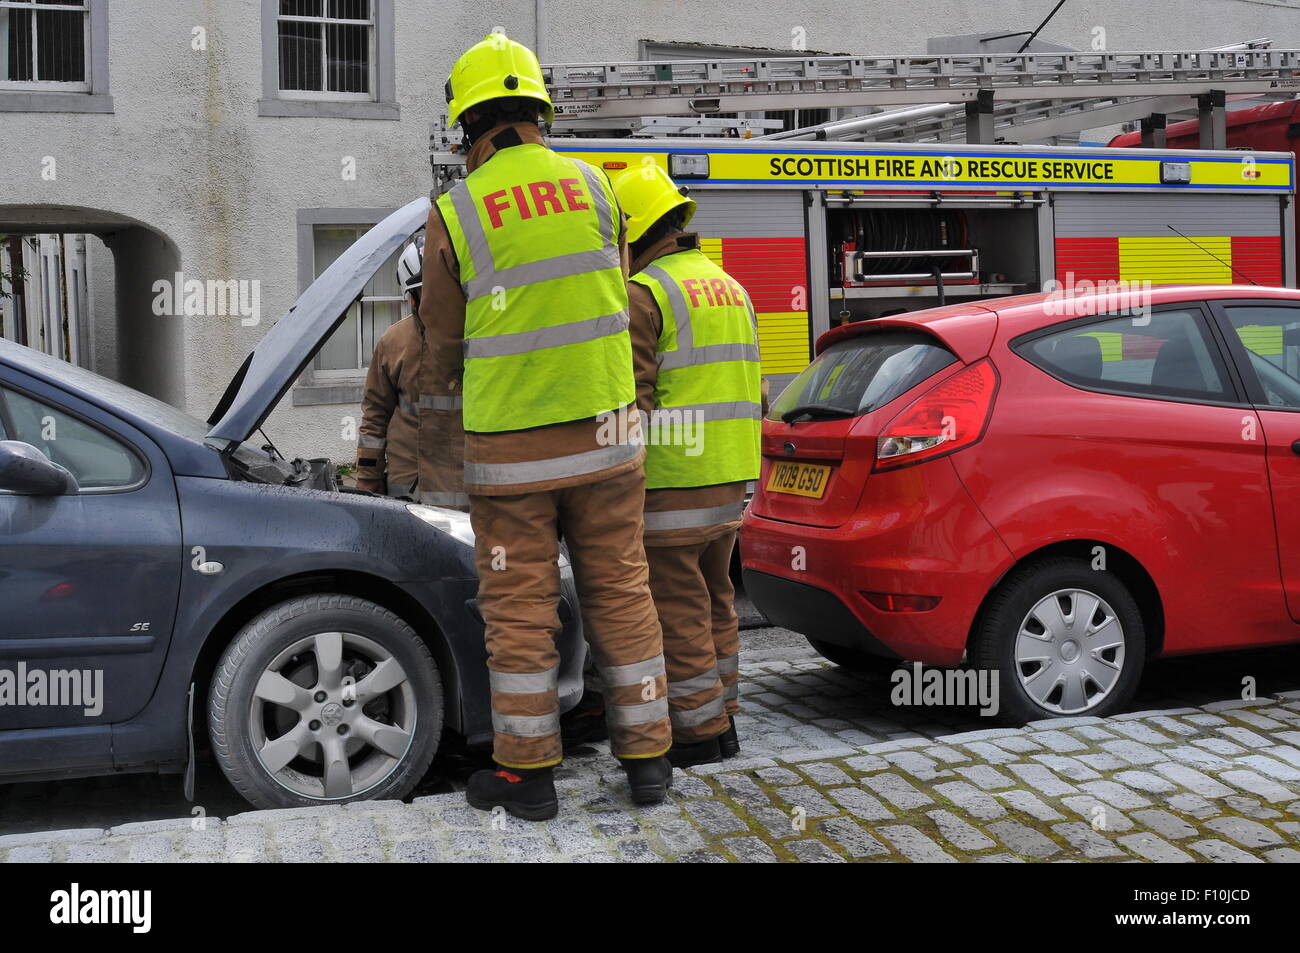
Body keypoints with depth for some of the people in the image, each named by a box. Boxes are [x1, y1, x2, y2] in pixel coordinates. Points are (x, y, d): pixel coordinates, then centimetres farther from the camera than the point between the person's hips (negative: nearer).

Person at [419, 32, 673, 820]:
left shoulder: (454, 214, -7)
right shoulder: (595, 188, 2)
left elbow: (444, 343, 3)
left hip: (510, 445, -3)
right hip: (604, 431, 3)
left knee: (520, 608, 6)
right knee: (621, 591, 11)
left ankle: (528, 772, 16)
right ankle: (647, 757, 19)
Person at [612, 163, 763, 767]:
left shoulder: (643, 293, -10)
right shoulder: (730, 287, 17)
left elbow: (631, 401, -16)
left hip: (669, 489, -8)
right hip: (729, 481, 9)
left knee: (678, 611, 0)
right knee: (714, 603, 17)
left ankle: (698, 732, 6)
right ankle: (722, 722, 25)